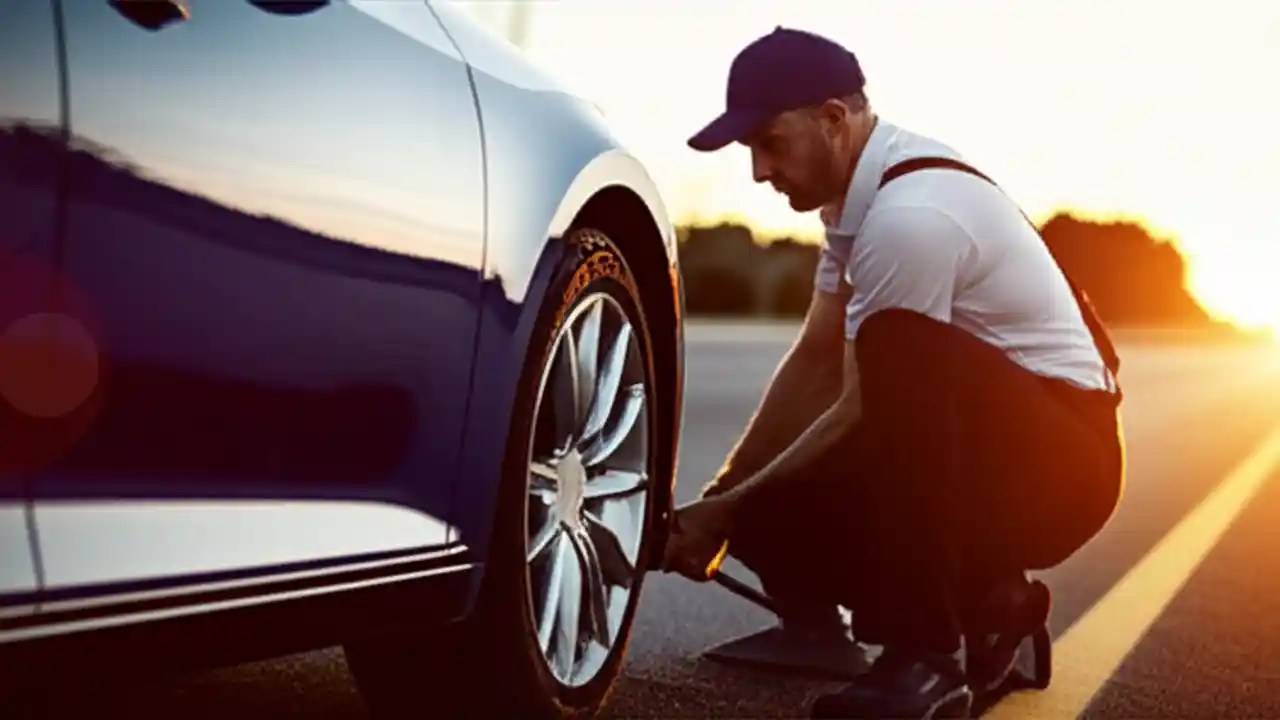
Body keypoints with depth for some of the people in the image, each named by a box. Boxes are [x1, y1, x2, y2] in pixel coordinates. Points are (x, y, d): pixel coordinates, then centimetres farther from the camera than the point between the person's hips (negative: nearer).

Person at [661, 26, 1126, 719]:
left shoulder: (911, 214, -26)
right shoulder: (859, 192, 3)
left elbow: (867, 408, -21)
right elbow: (815, 361, 6)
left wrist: (726, 514, -12)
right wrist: (722, 496, 1)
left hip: (1058, 453, -9)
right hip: (972, 449, 9)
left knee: (902, 351, -37)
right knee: (769, 512, -7)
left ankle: (927, 650, -24)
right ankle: (984, 603, 11)